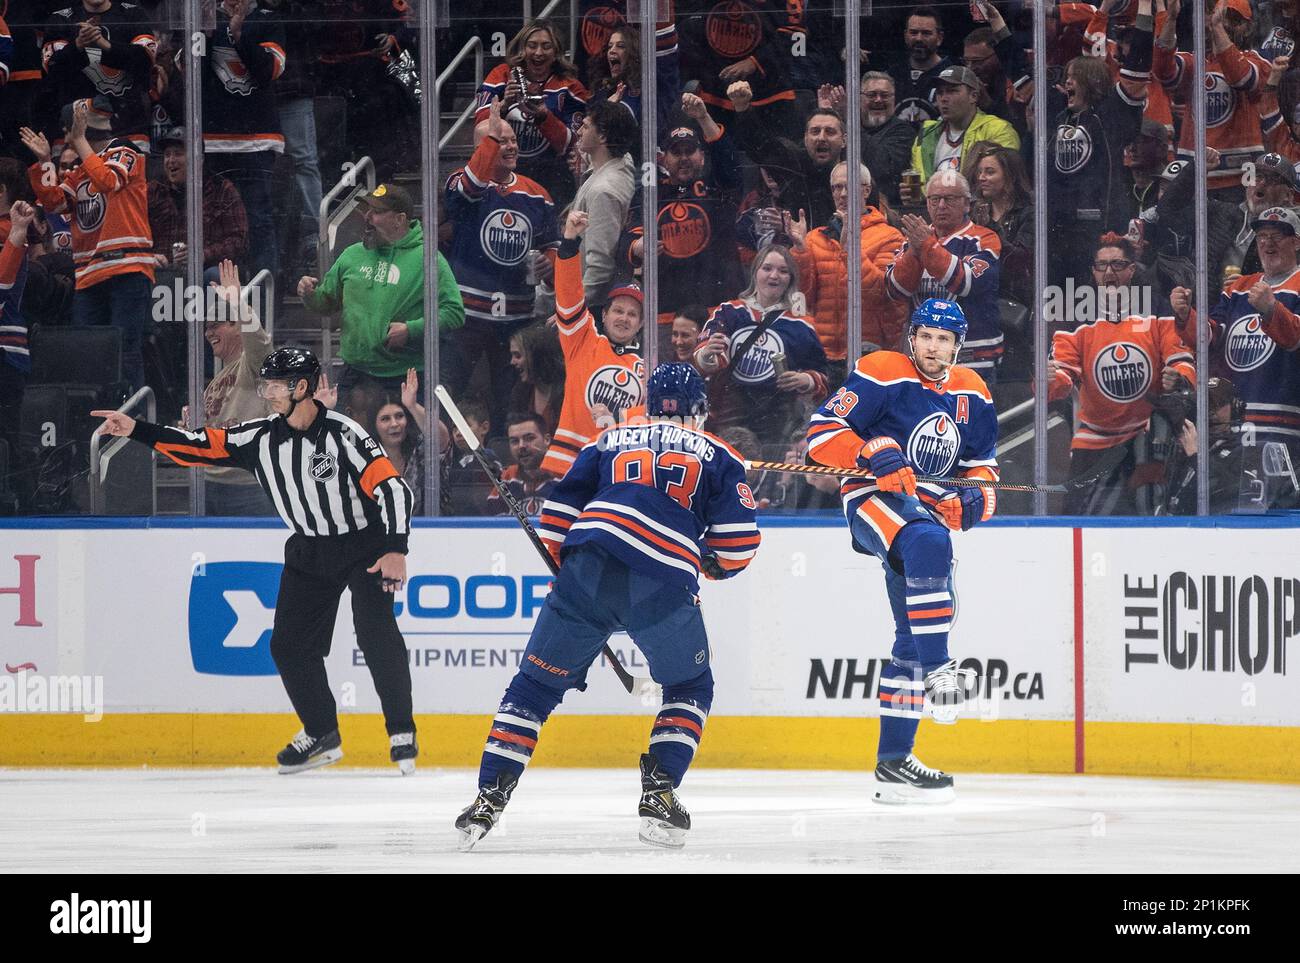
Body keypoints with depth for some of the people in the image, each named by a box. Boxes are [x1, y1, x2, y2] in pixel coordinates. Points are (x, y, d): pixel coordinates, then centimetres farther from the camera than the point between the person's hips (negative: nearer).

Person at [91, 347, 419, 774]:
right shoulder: (261, 437, -6)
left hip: (365, 546, -6)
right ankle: (323, 735, 19)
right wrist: (136, 430, -11)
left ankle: (402, 734, -8)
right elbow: (202, 447, -4)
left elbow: (392, 487, -25)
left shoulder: (343, 434, -23)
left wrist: (395, 550, -33)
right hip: (309, 551, 7)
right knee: (289, 643, 2)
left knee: (376, 633, -20)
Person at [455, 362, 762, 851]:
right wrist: (713, 563, 34)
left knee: (536, 683, 12)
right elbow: (739, 541, 13)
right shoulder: (716, 455, 23)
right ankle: (659, 793, 7)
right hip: (666, 585, -1)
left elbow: (556, 515, 18)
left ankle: (489, 798, 2)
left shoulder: (611, 440, 27)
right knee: (691, 688, 22)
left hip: (589, 571, 1)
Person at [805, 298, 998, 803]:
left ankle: (893, 762, 13)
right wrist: (876, 454, -26)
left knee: (915, 638, 6)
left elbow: (983, 462, 19)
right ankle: (937, 668, -39)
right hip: (874, 497, -7)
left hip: (929, 510, 7)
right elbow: (822, 433, -12)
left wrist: (973, 498, -3)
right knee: (927, 544, -40)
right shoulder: (880, 374, -8)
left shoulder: (972, 394, 11)